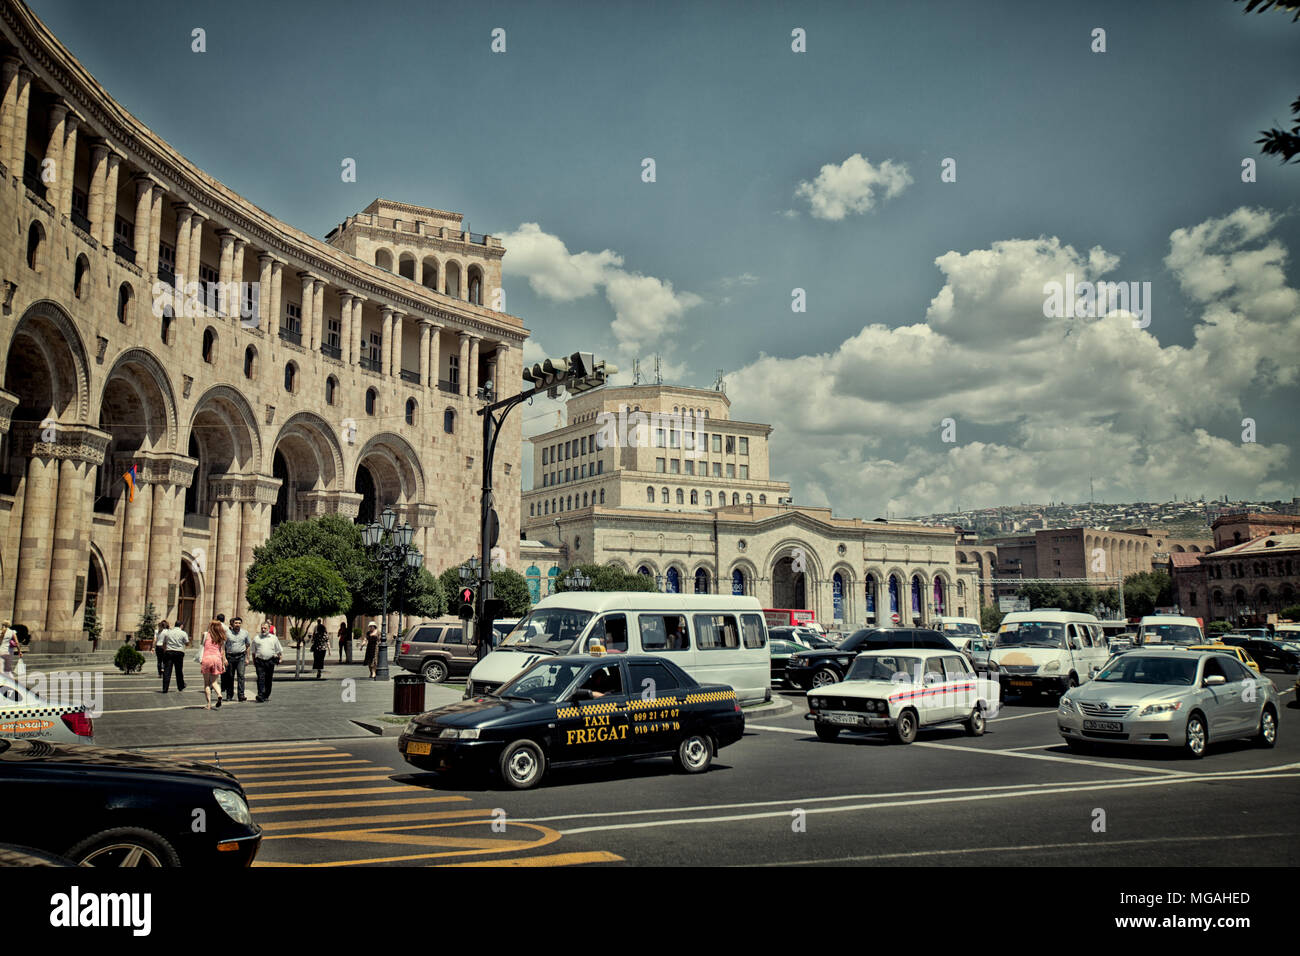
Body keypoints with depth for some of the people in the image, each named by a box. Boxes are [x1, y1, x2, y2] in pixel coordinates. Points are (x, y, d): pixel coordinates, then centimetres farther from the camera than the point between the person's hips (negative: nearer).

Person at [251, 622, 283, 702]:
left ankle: (266, 695, 19)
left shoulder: (274, 638, 10)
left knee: (269, 679, 7)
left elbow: (279, 650, 16)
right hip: (259, 661, -1)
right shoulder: (256, 638, 10)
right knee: (261, 678, -13)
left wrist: (279, 658, 7)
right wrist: (254, 661, 11)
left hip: (270, 661, 1)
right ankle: (260, 696, -18)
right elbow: (253, 652, 15)